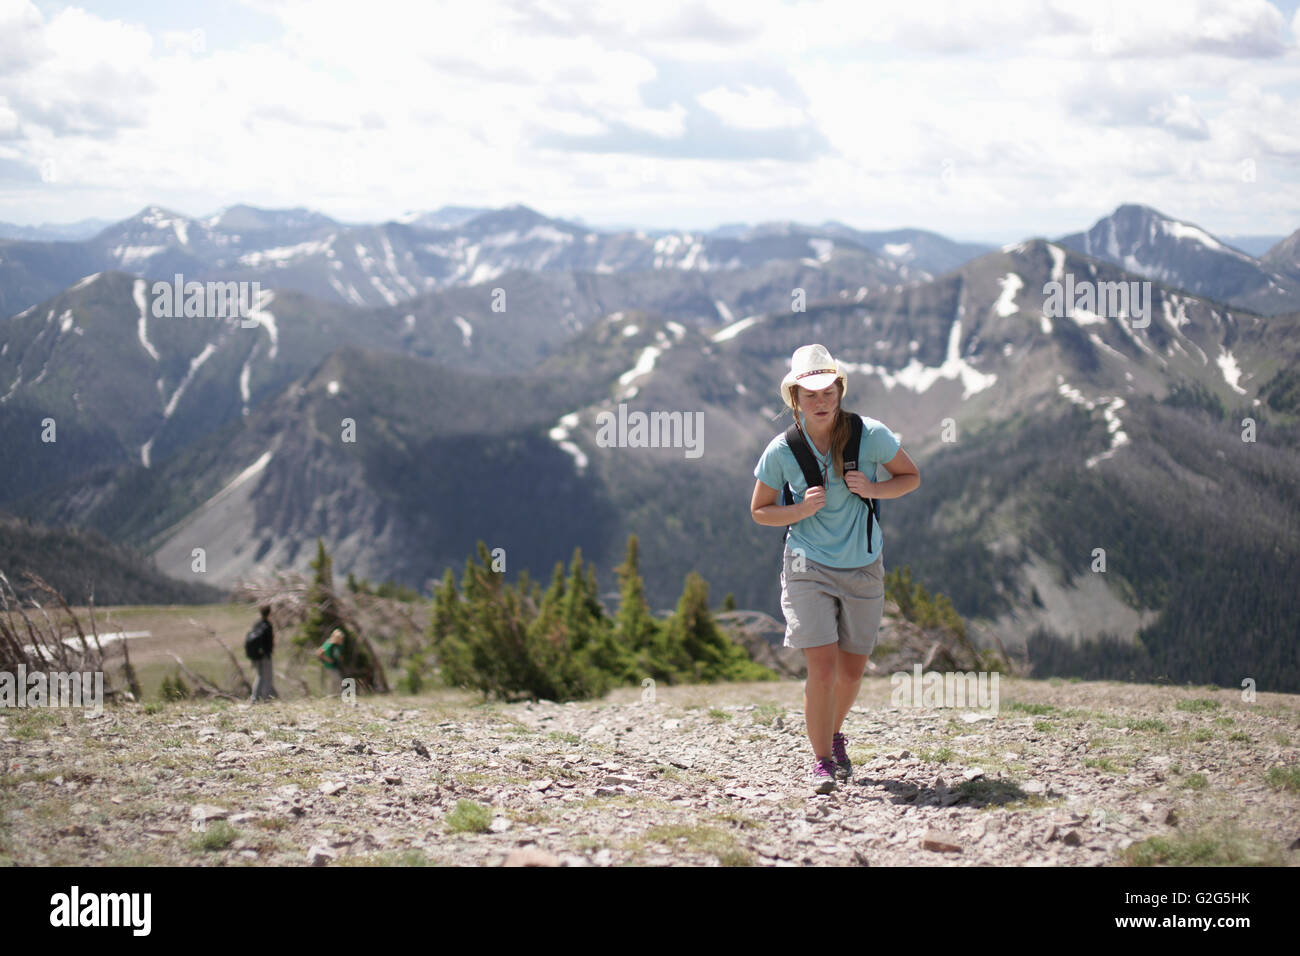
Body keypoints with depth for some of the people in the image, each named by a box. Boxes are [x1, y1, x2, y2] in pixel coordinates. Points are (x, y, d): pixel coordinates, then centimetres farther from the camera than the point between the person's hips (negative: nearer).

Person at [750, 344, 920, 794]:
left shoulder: (870, 435, -10)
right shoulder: (782, 451, -9)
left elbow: (911, 477, 3)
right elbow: (760, 510, 3)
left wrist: (873, 489, -17)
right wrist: (801, 510, -16)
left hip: (863, 567, 2)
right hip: (808, 567, -2)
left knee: (852, 669, 12)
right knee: (822, 667, -14)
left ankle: (834, 733, 42)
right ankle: (821, 760, 1)